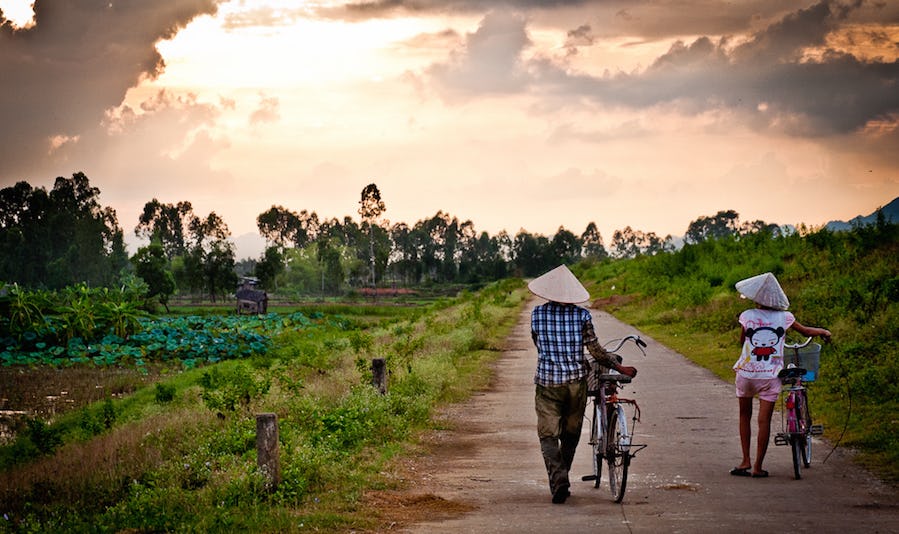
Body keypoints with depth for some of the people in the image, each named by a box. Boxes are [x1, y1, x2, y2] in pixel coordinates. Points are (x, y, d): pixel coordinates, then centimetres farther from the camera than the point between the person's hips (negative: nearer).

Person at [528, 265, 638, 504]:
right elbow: (595, 350, -7)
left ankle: (558, 478, -19)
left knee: (548, 435, 2)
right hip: (576, 381, 1)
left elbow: (538, 343, 9)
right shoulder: (581, 315, -5)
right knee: (571, 434, 17)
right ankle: (562, 479, 26)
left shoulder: (537, 314, -3)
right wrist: (619, 367, 3)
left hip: (547, 382, -1)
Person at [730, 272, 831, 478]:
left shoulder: (747, 316, -6)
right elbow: (806, 331, 16)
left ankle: (746, 461, 15)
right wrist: (823, 331, 35)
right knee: (764, 420, 2)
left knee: (745, 415, 18)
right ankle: (757, 467, 2)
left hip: (746, 374, 0)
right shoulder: (785, 318, 0)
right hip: (770, 376, 0)